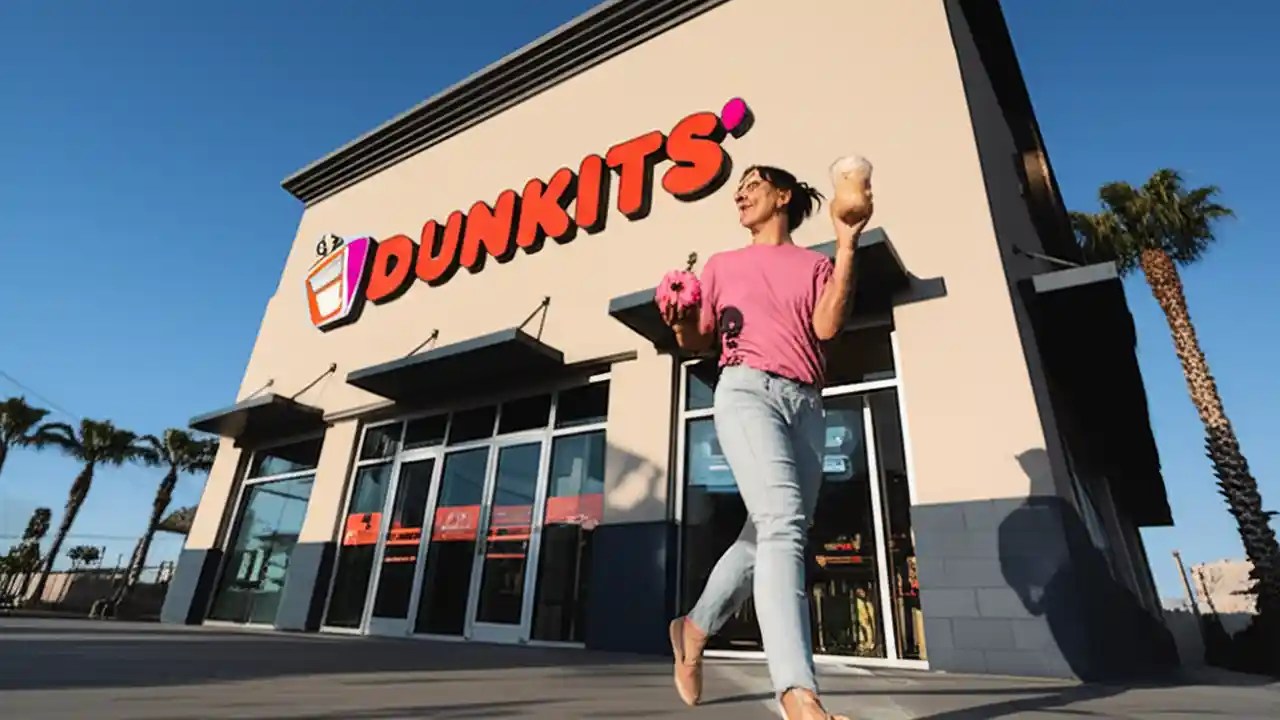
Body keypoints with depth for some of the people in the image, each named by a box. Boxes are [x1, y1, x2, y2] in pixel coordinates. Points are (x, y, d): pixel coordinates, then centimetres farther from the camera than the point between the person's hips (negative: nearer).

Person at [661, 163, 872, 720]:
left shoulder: (816, 264, 18)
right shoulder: (721, 264, 20)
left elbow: (827, 326, -1)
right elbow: (698, 340, 17)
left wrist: (847, 244, -5)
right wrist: (679, 323, -6)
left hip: (806, 403, 3)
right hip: (747, 389, -3)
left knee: (767, 532, 4)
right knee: (782, 522, -24)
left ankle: (695, 627, 25)